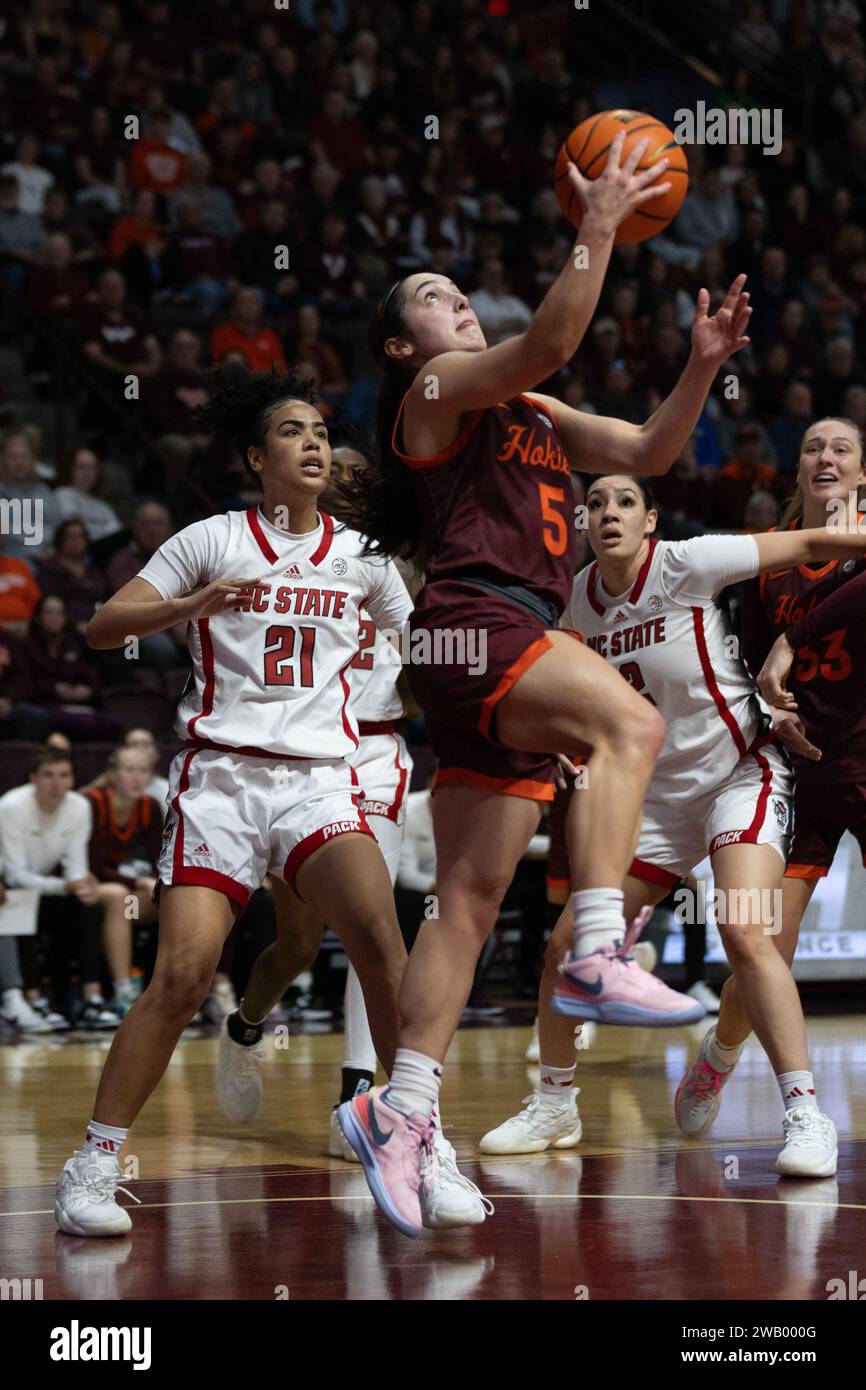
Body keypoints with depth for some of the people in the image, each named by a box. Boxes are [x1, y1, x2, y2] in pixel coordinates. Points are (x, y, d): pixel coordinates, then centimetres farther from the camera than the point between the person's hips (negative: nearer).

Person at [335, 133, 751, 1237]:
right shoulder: (435, 390, 3)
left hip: (515, 647, 8)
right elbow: (551, 340, -15)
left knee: (470, 899, 2)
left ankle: (399, 1112, 2)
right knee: (630, 724, -32)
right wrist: (598, 232, -14)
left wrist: (703, 365, 9)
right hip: (472, 619, -8)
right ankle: (599, 953, -40)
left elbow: (648, 452, 22)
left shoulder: (531, 412, 27)